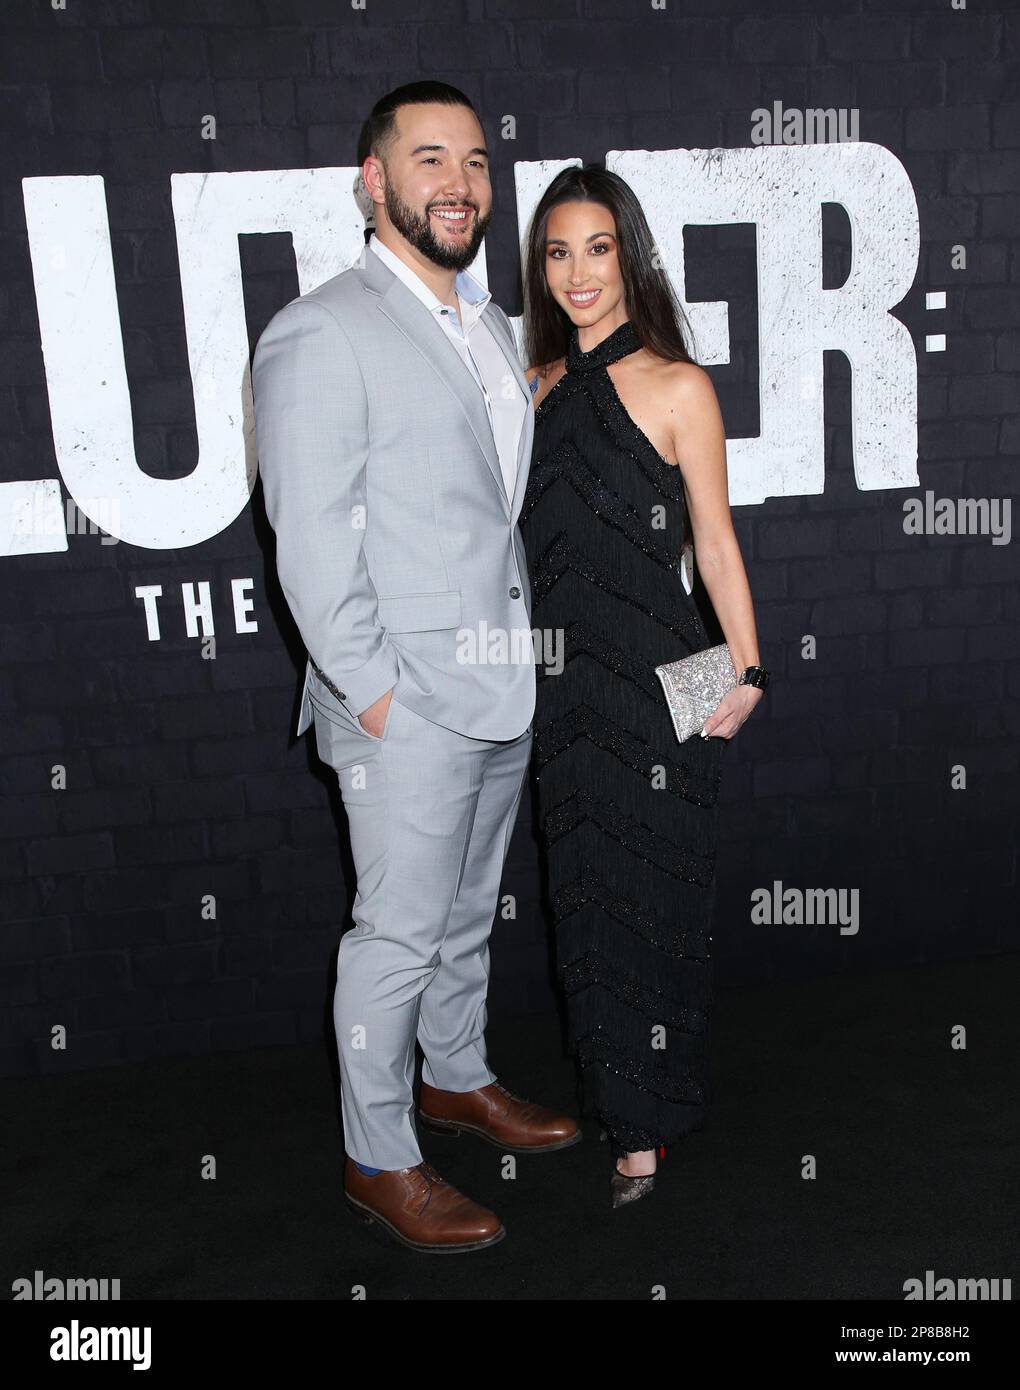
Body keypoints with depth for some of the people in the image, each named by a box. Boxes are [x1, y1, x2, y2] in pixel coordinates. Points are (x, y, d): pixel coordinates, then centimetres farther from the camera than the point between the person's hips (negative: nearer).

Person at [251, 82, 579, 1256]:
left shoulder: (488, 325, 14)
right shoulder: (322, 333, -12)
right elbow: (310, 539, -16)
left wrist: (526, 646, 12)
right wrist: (371, 689, -16)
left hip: (503, 686, 8)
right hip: (408, 700, -7)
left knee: (469, 908, 21)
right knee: (400, 930, 3)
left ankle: (457, 1076, 42)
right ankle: (377, 1159, 22)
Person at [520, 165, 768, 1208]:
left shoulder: (677, 387, -6)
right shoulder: (537, 387, 8)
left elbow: (714, 542, -4)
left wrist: (746, 669, -7)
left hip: (657, 681, -5)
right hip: (562, 683, 5)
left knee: (650, 894, 5)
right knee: (584, 889, 14)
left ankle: (647, 1123, 23)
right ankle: (615, 1095, 33)